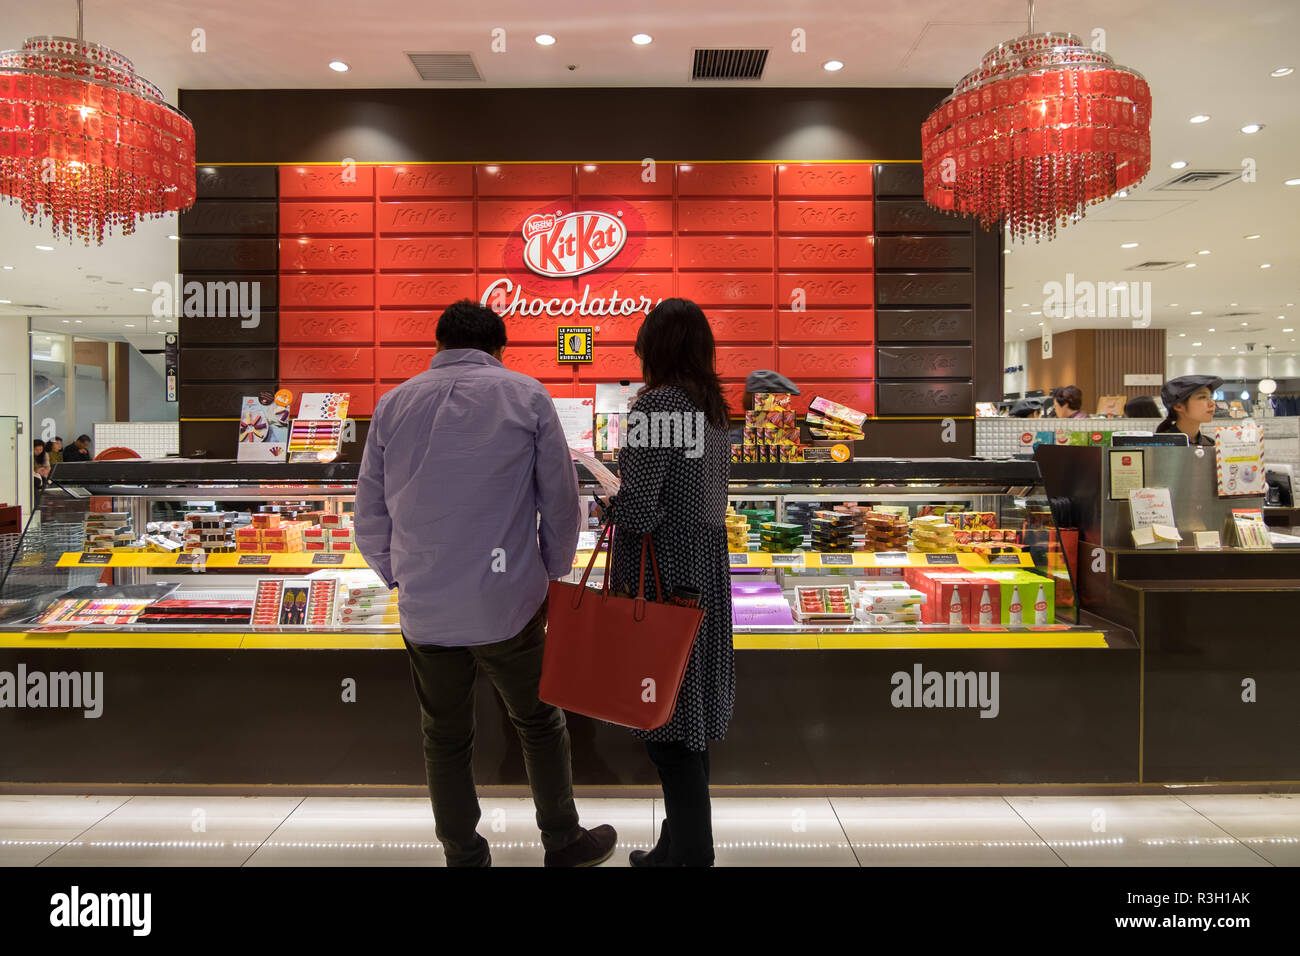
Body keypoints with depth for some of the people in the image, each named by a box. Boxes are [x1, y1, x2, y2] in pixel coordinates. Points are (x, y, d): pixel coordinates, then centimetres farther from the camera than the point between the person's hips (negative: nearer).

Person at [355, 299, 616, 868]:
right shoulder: (526, 397, -1)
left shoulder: (393, 404, 5)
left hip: (423, 612, 2)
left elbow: (369, 522, 7)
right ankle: (563, 843, 32)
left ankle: (465, 858, 30)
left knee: (445, 741, 16)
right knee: (539, 724, 17)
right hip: (509, 603, -2)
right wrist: (551, 576, 12)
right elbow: (562, 505, -1)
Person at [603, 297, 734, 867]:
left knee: (666, 717, 3)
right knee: (690, 715, 16)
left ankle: (691, 852, 14)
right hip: (706, 567, 9)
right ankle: (684, 845, 30)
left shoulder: (656, 402, -16)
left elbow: (637, 507, -22)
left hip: (661, 571, -8)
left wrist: (607, 506, -2)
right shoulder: (714, 406, 9)